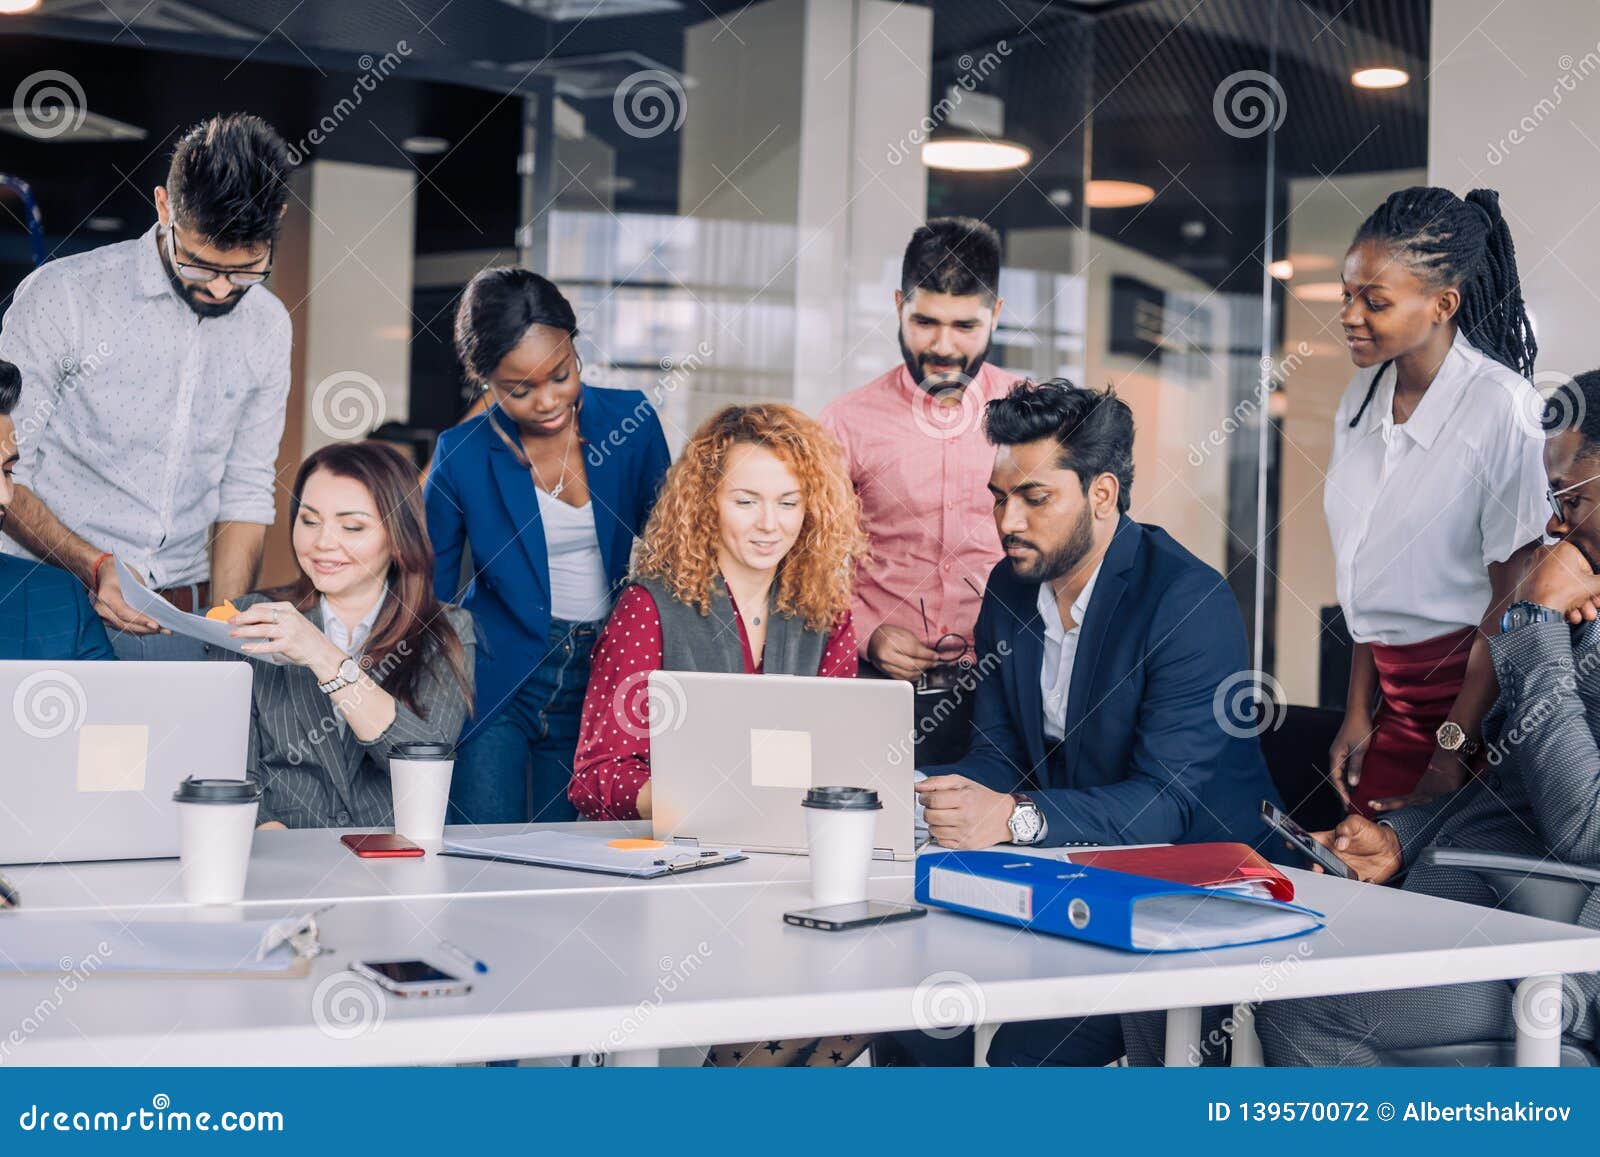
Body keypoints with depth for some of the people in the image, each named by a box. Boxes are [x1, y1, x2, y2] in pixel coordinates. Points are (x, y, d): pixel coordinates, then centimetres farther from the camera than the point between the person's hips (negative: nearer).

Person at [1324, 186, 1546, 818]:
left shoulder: (1500, 407, -14)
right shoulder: (1362, 398, 6)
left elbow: (1512, 596, -13)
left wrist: (1451, 756, -14)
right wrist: (1358, 711, 7)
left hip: (1477, 689, -6)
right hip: (1393, 689, 6)